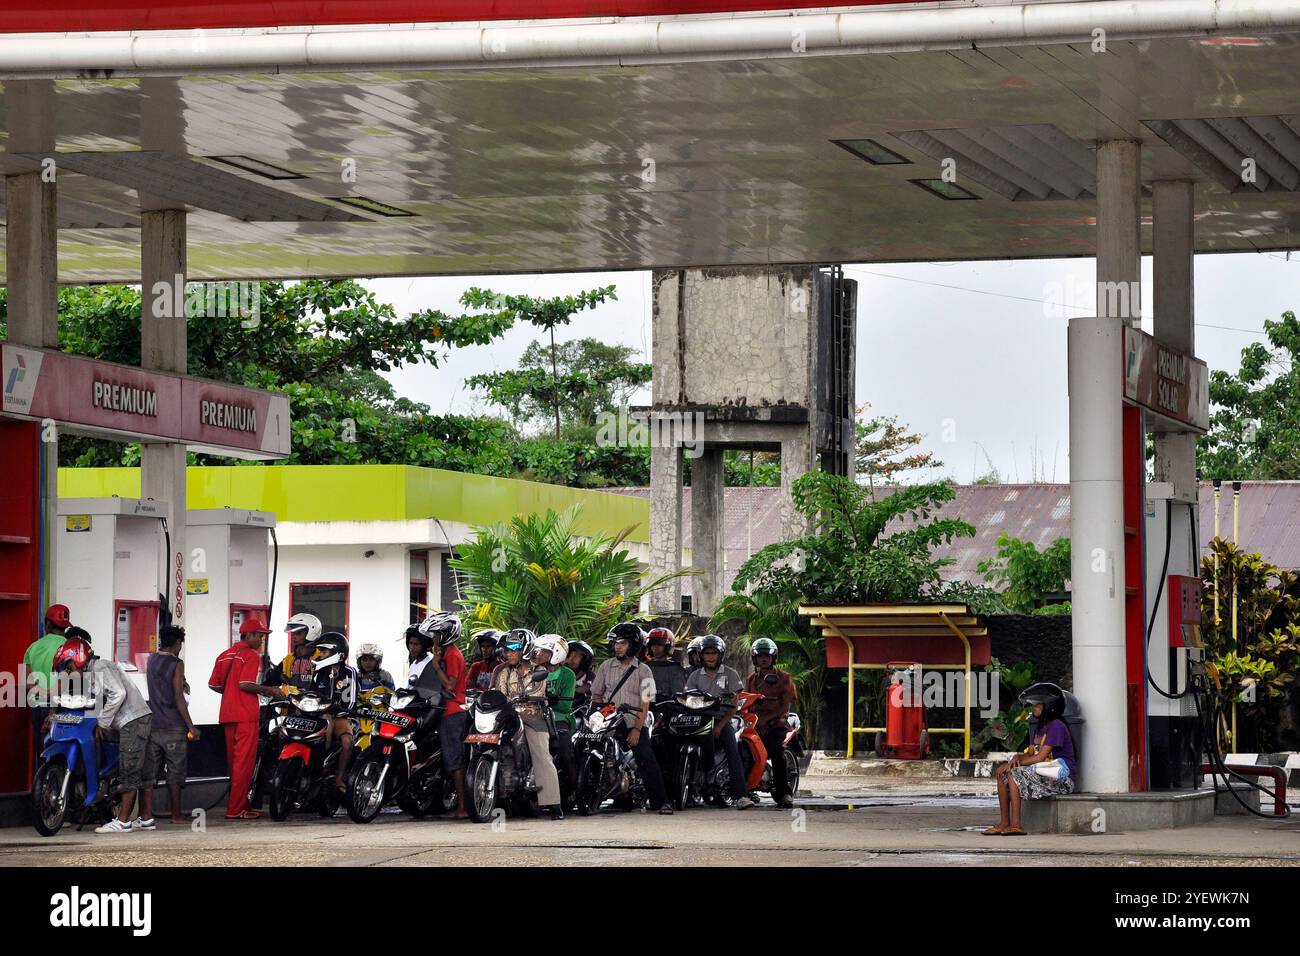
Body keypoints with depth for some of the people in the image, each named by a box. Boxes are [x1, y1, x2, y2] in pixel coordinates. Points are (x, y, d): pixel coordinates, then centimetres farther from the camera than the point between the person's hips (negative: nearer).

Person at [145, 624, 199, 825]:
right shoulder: (176, 664, -10)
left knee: (148, 771, 5)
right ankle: (176, 814, 2)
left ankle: (147, 813, 1)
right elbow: (178, 698, -15)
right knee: (175, 771, 1)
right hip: (173, 726, -5)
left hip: (152, 724, 5)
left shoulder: (151, 661, 9)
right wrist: (191, 726, -13)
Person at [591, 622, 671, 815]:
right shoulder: (606, 667, 11)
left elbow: (644, 705, -3)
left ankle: (661, 801, -12)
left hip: (635, 725, -2)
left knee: (648, 761, -12)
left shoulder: (643, 671, 3)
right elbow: (596, 695, 16)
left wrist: (637, 729, -12)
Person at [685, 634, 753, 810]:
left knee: (732, 750, -24)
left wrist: (720, 726, -11)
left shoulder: (730, 674, 6)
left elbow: (733, 705, 0)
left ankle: (740, 795, -35)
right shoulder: (695, 676, 13)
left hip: (723, 719, -1)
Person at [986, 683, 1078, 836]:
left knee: (1013, 774, -23)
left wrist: (1014, 763, -14)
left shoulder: (1057, 726, -12)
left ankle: (1015, 824, -27)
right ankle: (1005, 822, -9)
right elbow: (1030, 754, 13)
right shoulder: (1039, 729, 20)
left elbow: (1041, 757, -18)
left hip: (1062, 779, -9)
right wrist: (1017, 757, -11)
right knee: (1002, 773, -2)